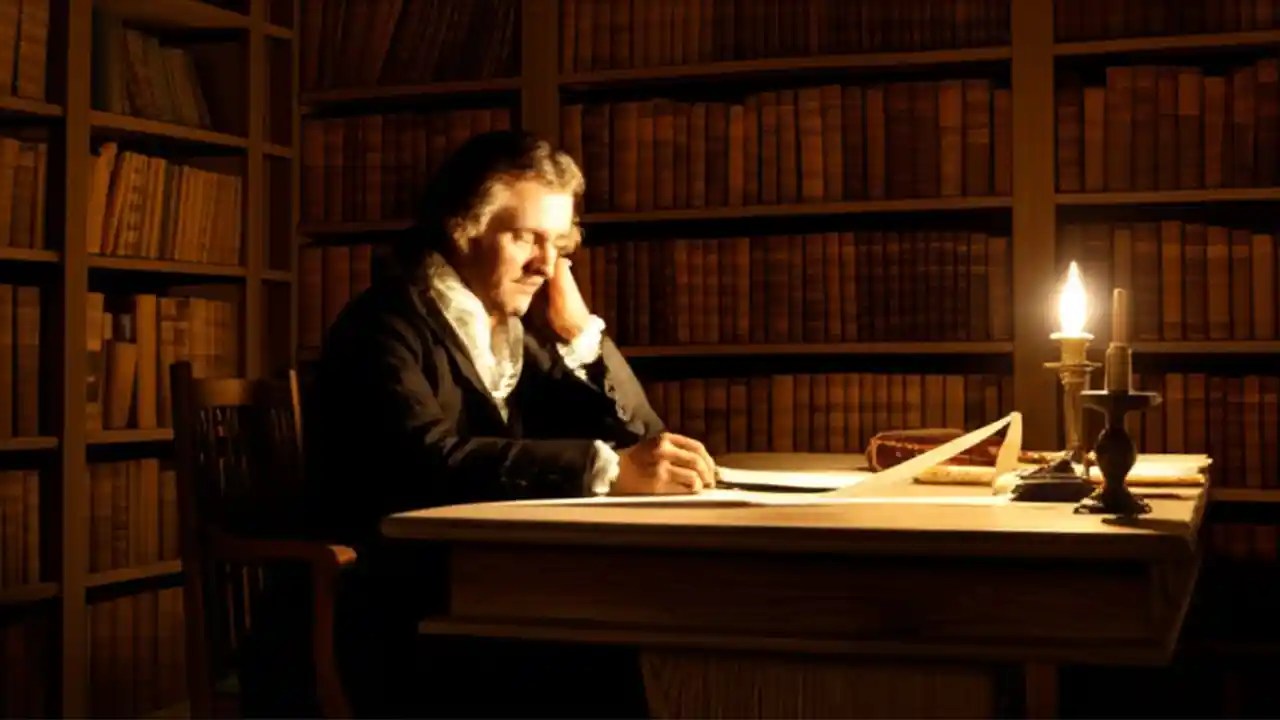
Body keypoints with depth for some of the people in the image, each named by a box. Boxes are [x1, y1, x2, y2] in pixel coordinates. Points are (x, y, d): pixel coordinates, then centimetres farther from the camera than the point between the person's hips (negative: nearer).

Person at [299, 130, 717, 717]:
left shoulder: (521, 331, 13)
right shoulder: (387, 324, -8)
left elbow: (641, 443, 12)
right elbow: (428, 461, -27)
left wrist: (579, 334, 1)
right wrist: (608, 469, -31)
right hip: (400, 629, -7)